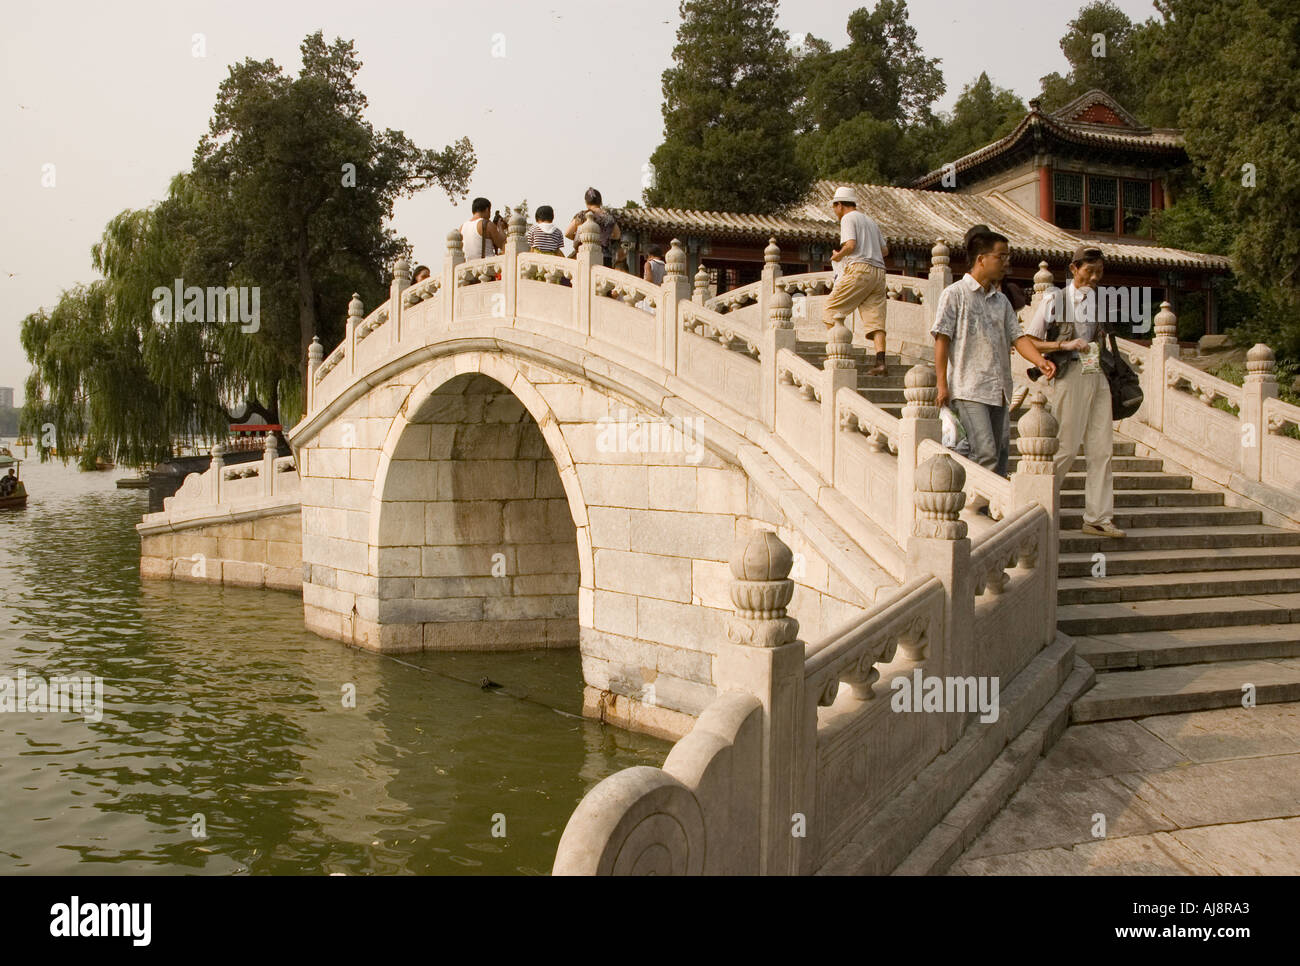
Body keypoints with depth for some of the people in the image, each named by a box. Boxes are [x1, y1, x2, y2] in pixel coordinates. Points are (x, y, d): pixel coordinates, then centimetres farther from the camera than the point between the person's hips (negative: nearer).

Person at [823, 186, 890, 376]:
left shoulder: (848, 218, 2)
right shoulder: (871, 222, 27)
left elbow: (851, 245, -13)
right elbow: (885, 250, 26)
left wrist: (838, 255, 4)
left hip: (859, 268, -7)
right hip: (878, 270, 7)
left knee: (832, 307, 2)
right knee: (875, 318, -2)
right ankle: (880, 362, -15)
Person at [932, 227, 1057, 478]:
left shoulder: (1001, 300, 18)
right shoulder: (955, 294, -1)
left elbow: (1017, 336, 11)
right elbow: (942, 338, -5)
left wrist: (1041, 361, -8)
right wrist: (942, 384, -12)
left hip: (999, 391, 7)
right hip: (969, 390, -7)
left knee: (1001, 455, 5)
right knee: (985, 454, -17)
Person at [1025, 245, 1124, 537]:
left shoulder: (1100, 301, 15)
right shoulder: (1054, 300, 0)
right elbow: (1028, 342, -3)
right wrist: (1065, 344, -13)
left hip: (1096, 376, 6)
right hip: (1067, 376, -6)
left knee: (1101, 448, 2)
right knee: (1066, 447, -8)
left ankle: (1098, 518, 6)